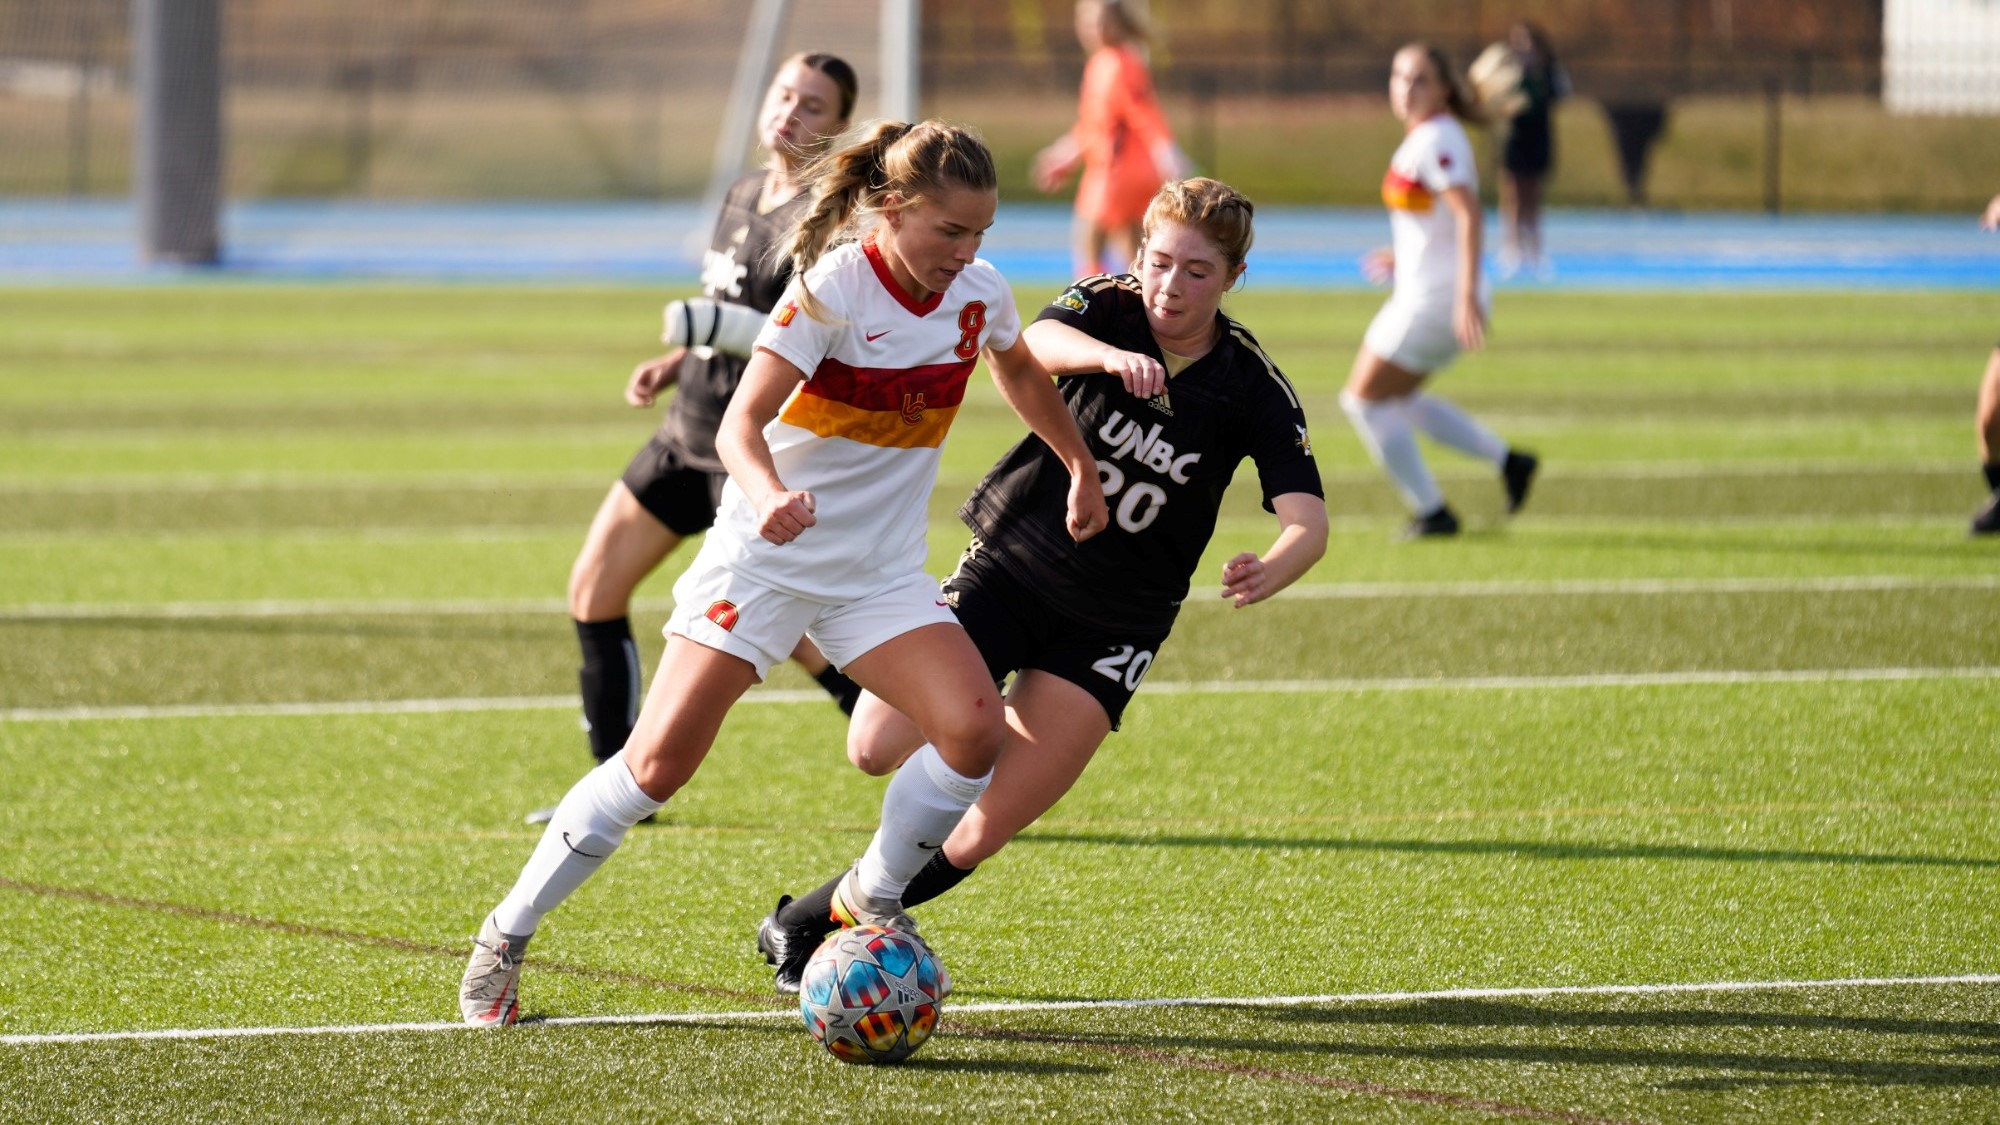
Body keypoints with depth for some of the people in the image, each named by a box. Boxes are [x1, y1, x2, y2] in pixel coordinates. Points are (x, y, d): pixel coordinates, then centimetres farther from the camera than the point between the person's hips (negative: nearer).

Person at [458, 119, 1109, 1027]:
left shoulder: (980, 294, -1)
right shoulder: (833, 289, -19)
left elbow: (1021, 373, 24)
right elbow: (741, 421, -26)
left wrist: (1080, 465, 32)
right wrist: (770, 496, -46)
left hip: (880, 572, 5)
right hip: (764, 560, -5)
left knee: (975, 729, -18)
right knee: (660, 761, -12)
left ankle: (872, 897, 6)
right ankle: (506, 936, 3)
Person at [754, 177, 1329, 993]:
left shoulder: (1255, 391, -11)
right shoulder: (1107, 307, -10)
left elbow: (1308, 522, -21)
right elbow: (1036, 345, -33)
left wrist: (1268, 571, -45)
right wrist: (1109, 355, -56)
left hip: (1113, 621, 0)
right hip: (1009, 565, 0)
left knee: (982, 832, -8)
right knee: (876, 750, -14)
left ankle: (809, 924, 11)